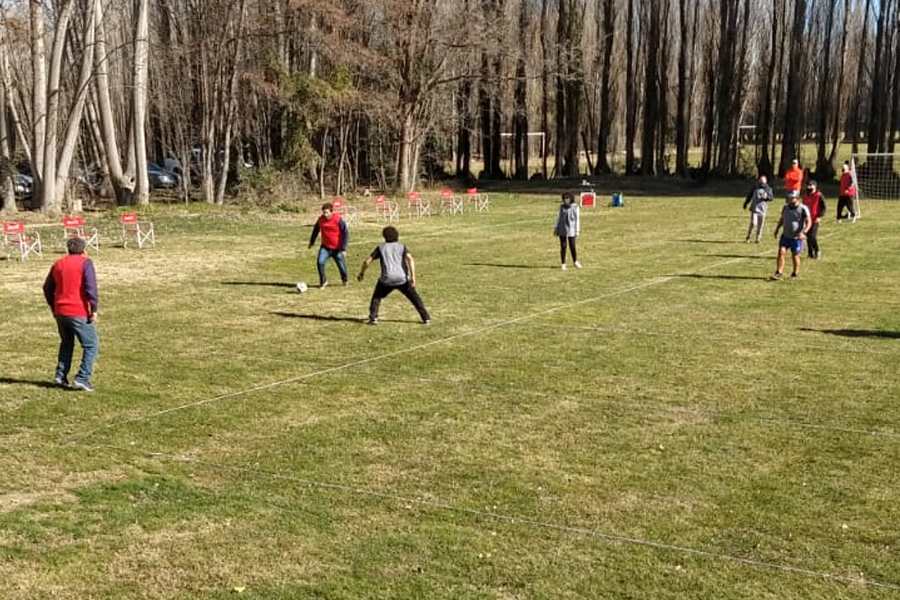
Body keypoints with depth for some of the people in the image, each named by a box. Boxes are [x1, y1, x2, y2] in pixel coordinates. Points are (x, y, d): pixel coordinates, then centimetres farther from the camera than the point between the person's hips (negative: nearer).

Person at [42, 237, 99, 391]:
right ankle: (82, 379, -8)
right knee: (91, 345, 2)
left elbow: (47, 288, 20)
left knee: (66, 343, 24)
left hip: (60, 312, 7)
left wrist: (54, 308, 27)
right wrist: (94, 310, -14)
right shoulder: (85, 263, -5)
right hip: (79, 313, -6)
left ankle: (60, 376, 18)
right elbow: (90, 287, -17)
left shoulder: (58, 264, 15)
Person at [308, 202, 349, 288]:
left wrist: (343, 249, -17)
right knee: (320, 262, -17)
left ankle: (345, 280, 40)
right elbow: (316, 229, 15)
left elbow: (346, 233, -14)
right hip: (325, 247, 3)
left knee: (341, 265, 8)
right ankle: (323, 282, 2)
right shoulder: (321, 219, -5)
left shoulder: (338, 220, -18)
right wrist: (312, 242, 22)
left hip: (337, 248, -3)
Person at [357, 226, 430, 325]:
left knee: (377, 297, 23)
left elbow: (367, 261, 10)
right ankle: (426, 318, 14)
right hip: (402, 279, 1)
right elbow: (410, 259, -5)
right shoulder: (401, 247, 13)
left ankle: (373, 318, 7)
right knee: (415, 297, 18)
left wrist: (361, 273, 26)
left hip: (387, 279, 0)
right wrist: (413, 277, -9)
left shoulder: (381, 247, 14)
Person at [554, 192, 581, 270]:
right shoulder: (562, 207, 6)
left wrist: (577, 230, -5)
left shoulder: (575, 207, -4)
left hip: (571, 230, -2)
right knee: (563, 246, 2)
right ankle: (563, 264, 9)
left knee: (572, 246, -1)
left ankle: (575, 262, 20)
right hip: (562, 230, 2)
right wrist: (556, 228, 11)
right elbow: (559, 217, 12)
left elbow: (577, 219, -2)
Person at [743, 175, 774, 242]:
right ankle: (748, 236, 4)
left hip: (762, 209, 1)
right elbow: (750, 195, 17)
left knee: (760, 225, 3)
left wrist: (766, 197, -25)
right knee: (753, 223, -13)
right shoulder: (755, 187, 7)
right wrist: (746, 203, 20)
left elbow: (770, 197, -3)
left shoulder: (768, 189, 4)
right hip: (754, 208, -1)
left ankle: (758, 239, 15)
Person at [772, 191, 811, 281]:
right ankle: (778, 273, -5)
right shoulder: (786, 207, 4)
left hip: (797, 238, -4)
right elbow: (782, 219, 18)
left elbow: (808, 222, -16)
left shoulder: (803, 209, -14)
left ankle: (795, 274, 24)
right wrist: (777, 229, 10)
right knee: (781, 252, -8)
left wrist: (803, 232, -29)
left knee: (795, 256, 5)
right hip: (786, 236, 4)